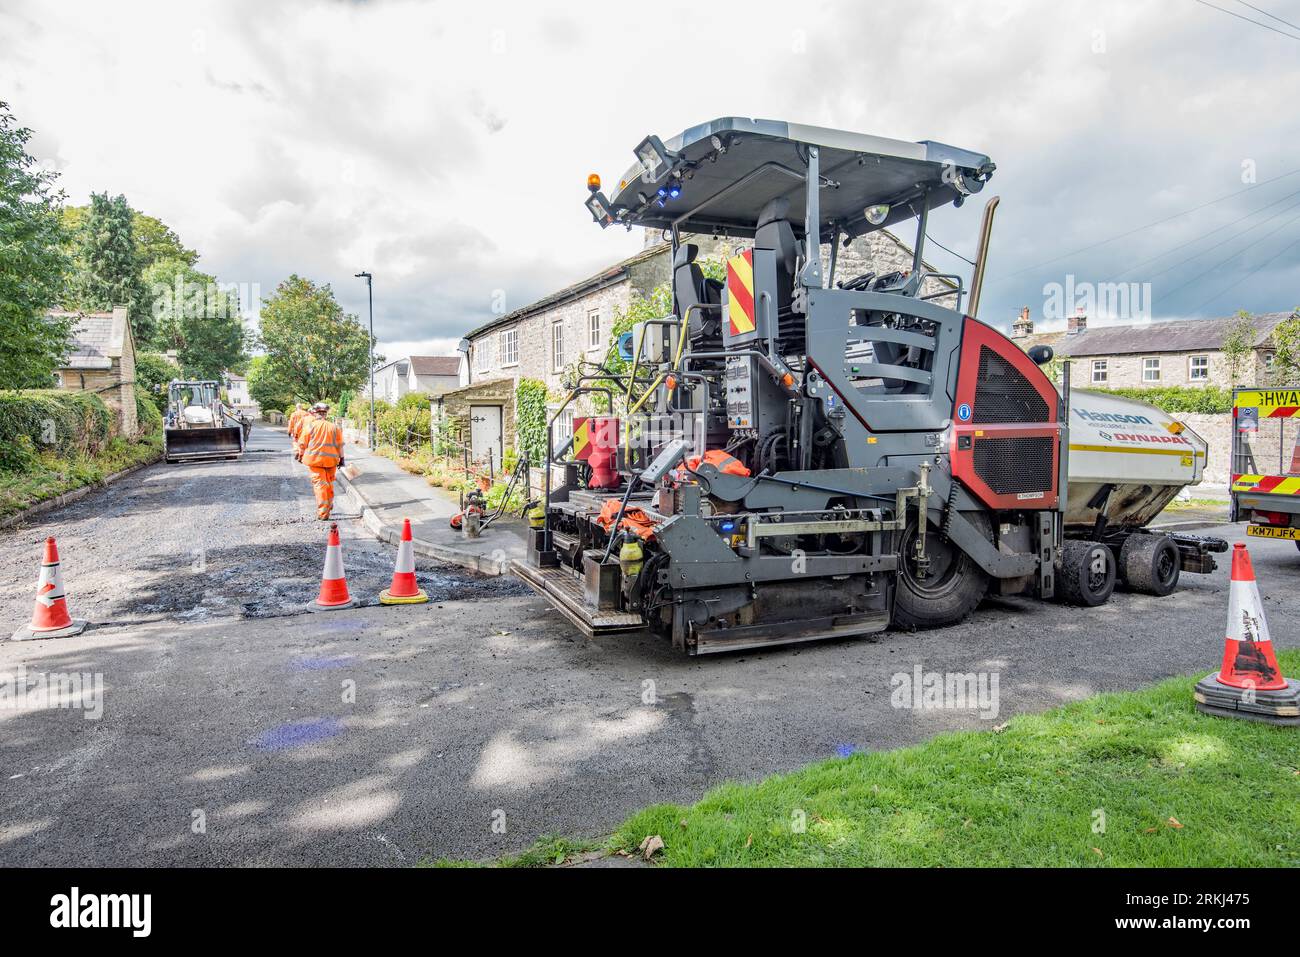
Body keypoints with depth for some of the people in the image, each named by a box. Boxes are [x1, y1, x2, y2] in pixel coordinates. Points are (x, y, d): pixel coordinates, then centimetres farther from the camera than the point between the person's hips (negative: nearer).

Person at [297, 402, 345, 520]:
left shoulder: (310, 426, -4)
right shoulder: (334, 427, 4)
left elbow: (303, 443, 1)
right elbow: (340, 445, 6)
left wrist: (301, 455, 16)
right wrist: (341, 458, 14)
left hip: (315, 458, -3)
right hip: (331, 459, 3)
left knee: (319, 484, -3)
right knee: (329, 483, 18)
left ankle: (323, 512, -8)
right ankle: (329, 506, 30)